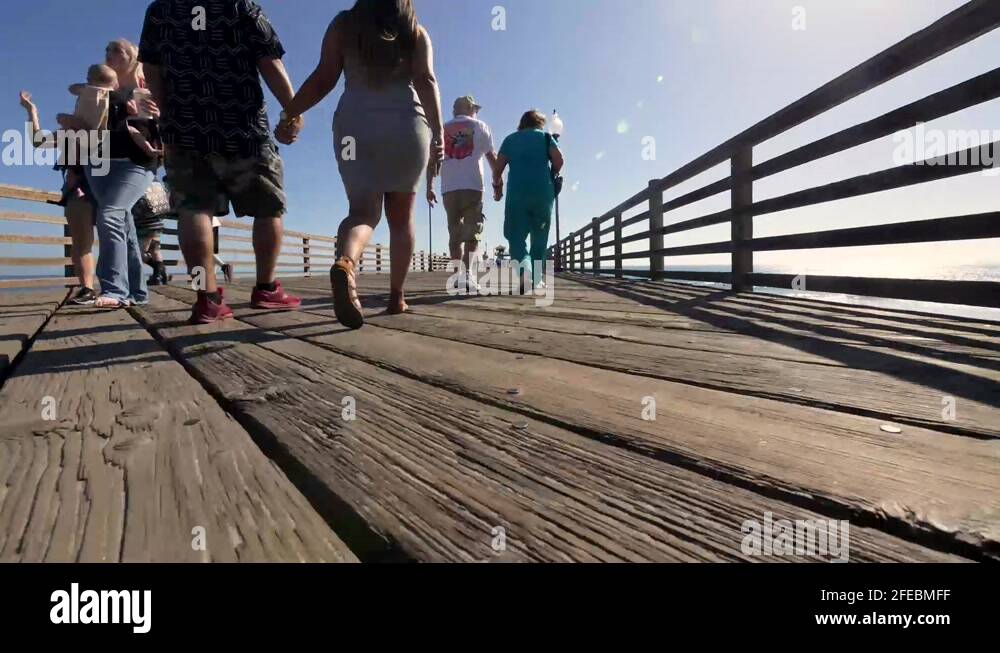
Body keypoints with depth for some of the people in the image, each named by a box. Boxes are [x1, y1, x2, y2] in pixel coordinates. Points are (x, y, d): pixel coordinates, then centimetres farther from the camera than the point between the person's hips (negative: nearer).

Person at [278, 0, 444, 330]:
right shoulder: (417, 31, 13)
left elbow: (323, 78, 5)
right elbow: (426, 81, -3)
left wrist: (289, 114, 9)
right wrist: (438, 133, -8)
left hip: (355, 124, 1)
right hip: (406, 125, 0)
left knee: (363, 211, -1)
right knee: (401, 216, 8)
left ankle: (345, 263, -35)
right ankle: (397, 296, 9)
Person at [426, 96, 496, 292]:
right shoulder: (479, 127, 12)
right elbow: (492, 157, 9)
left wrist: (429, 187, 11)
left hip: (449, 189, 2)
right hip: (473, 187, -2)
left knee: (454, 233, 10)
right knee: (472, 233, -1)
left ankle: (458, 274, 4)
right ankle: (467, 272, -20)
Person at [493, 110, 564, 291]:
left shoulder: (510, 139, 17)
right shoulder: (545, 136, 14)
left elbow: (497, 168, 8)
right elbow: (558, 159, 0)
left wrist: (497, 186, 24)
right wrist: (551, 177, 18)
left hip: (517, 192, 0)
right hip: (543, 192, 0)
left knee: (516, 237, -3)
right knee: (539, 238, 11)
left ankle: (523, 268, -30)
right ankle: (535, 279, 12)